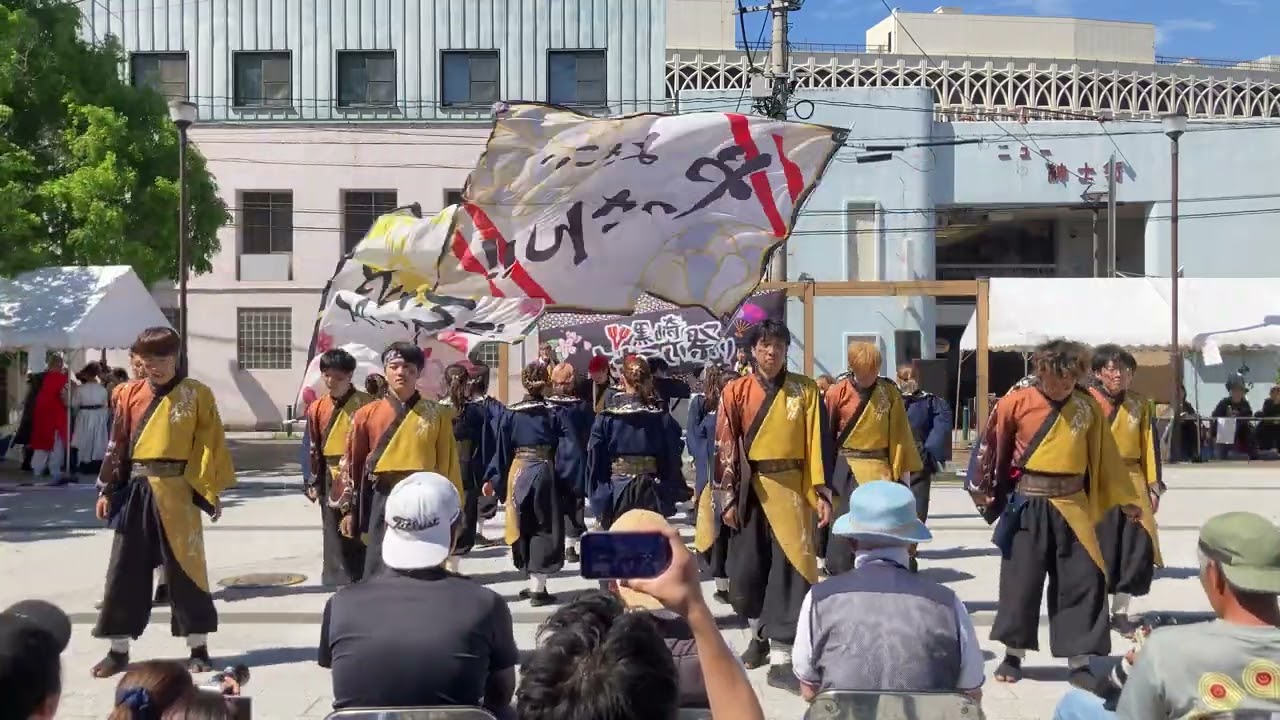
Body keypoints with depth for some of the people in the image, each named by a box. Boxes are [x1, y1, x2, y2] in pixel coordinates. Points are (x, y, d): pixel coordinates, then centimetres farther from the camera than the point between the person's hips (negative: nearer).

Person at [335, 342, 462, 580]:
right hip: (382, 501, 0)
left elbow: (447, 463, 2)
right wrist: (349, 509, 6)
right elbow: (352, 463, 7)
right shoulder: (367, 414, 2)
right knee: (378, 569, 3)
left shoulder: (436, 414, 0)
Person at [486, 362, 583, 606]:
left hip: (518, 473, 2)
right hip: (545, 474, -2)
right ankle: (538, 588, 2)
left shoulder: (510, 414, -1)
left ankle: (534, 583, 23)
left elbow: (502, 450, 1)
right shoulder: (554, 414, -5)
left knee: (524, 528, 15)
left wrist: (493, 480, 7)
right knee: (545, 529, 5)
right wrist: (567, 481, -4)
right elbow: (568, 449, -12)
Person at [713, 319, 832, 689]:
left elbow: (816, 442, -1)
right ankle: (759, 634, 33)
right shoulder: (736, 392, 0)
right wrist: (727, 497, -4)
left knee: (789, 568, -4)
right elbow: (725, 446, 0)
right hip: (751, 489, 1)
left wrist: (822, 491, -6)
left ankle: (780, 657, 2)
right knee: (747, 568, 7)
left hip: (791, 488, 0)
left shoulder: (805, 390, 1)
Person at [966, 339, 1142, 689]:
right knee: (1020, 579, 5)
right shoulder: (1016, 402, -8)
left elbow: (1105, 456, 9)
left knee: (1083, 581, 3)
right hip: (1028, 506, -2)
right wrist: (984, 490, 7)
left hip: (1072, 506, 2)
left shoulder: (1088, 406, 1)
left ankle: (1078, 662, 14)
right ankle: (1013, 654, 21)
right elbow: (993, 447, 2)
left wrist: (1124, 498, 13)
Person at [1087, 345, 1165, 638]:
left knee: (1135, 549, 5)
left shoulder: (1139, 405, 8)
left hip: (1132, 483, 4)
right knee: (1098, 550, 1)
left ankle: (1120, 612, 20)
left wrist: (1153, 486, 5)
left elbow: (1149, 446, 10)